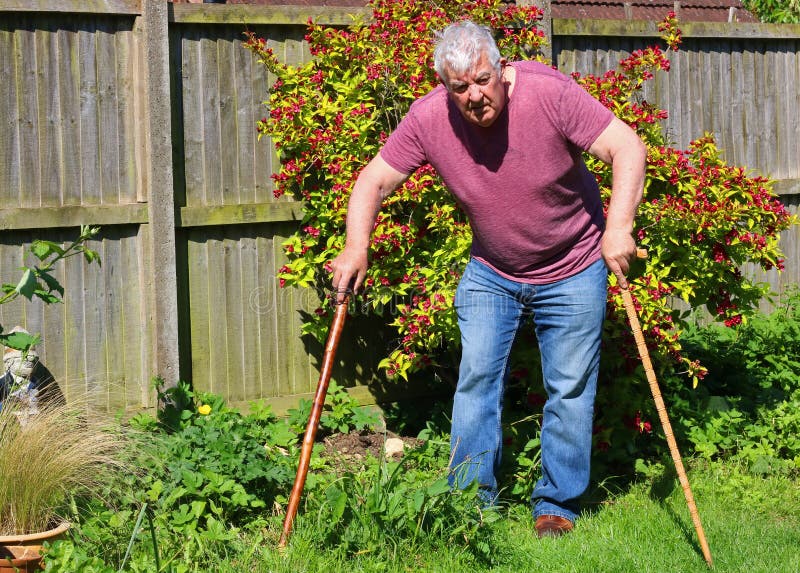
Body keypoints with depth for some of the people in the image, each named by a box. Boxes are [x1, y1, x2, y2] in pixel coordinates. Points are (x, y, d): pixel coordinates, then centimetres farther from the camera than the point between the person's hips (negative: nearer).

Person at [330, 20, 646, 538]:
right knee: (477, 379, -1)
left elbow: (628, 149, -26)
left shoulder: (548, 93, -26)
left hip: (572, 272, -2)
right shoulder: (429, 118, -18)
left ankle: (558, 506, 15)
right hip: (490, 273, 3)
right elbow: (374, 181, -11)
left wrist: (618, 228, -39)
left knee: (570, 390, 3)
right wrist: (356, 247, -28)